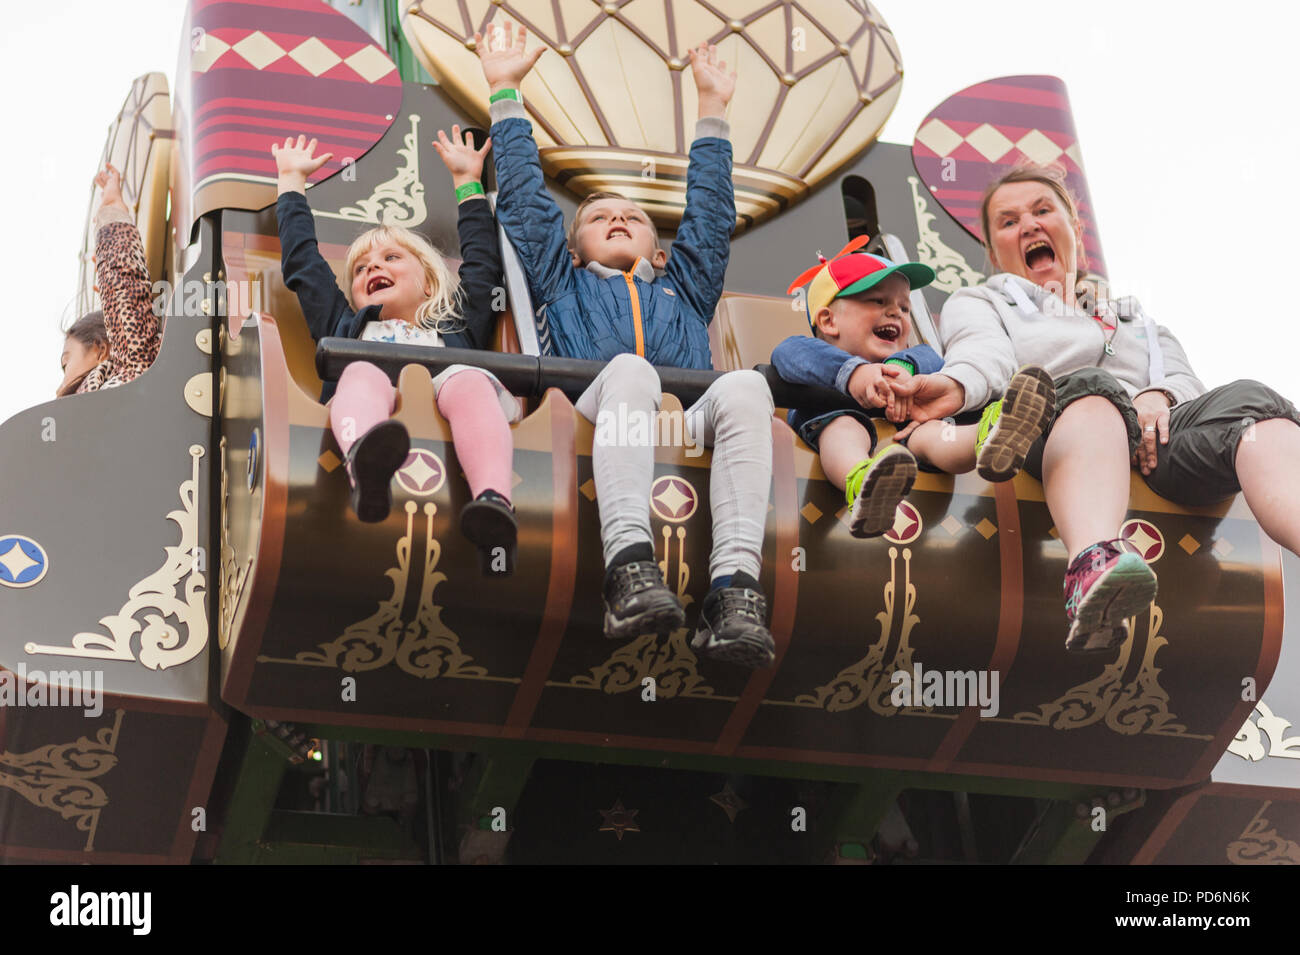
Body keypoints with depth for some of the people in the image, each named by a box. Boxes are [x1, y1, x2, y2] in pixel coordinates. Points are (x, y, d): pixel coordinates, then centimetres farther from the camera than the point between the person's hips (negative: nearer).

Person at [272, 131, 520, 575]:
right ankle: (367, 471, -69)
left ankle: (494, 502, -64)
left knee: (467, 381, -34)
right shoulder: (347, 326, 44)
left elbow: (482, 263, 49)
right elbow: (302, 263, 50)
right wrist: (292, 180, 61)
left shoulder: (457, 328, 42)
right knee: (362, 373, -34)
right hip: (373, 421, 0)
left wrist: (468, 181, 61)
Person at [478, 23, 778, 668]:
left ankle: (734, 586, -50)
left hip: (687, 430, 2)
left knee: (744, 386, -32)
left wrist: (712, 109, 49)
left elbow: (710, 212, 44)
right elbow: (523, 199, 36)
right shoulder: (565, 284, 38)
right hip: (592, 421, -2)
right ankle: (628, 564, -56)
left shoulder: (684, 289, 42)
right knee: (630, 371, -36)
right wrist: (505, 94, 39)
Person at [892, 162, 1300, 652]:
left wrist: (1160, 394, -4)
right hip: (1056, 428, -3)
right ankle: (1093, 567, -71)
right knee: (1090, 386, -38)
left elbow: (1180, 373, 22)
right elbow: (986, 353, 3)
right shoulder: (977, 303, 28)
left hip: (1154, 436, 3)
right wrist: (957, 384, -23)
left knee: (1252, 402, -28)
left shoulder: (1129, 311, 40)